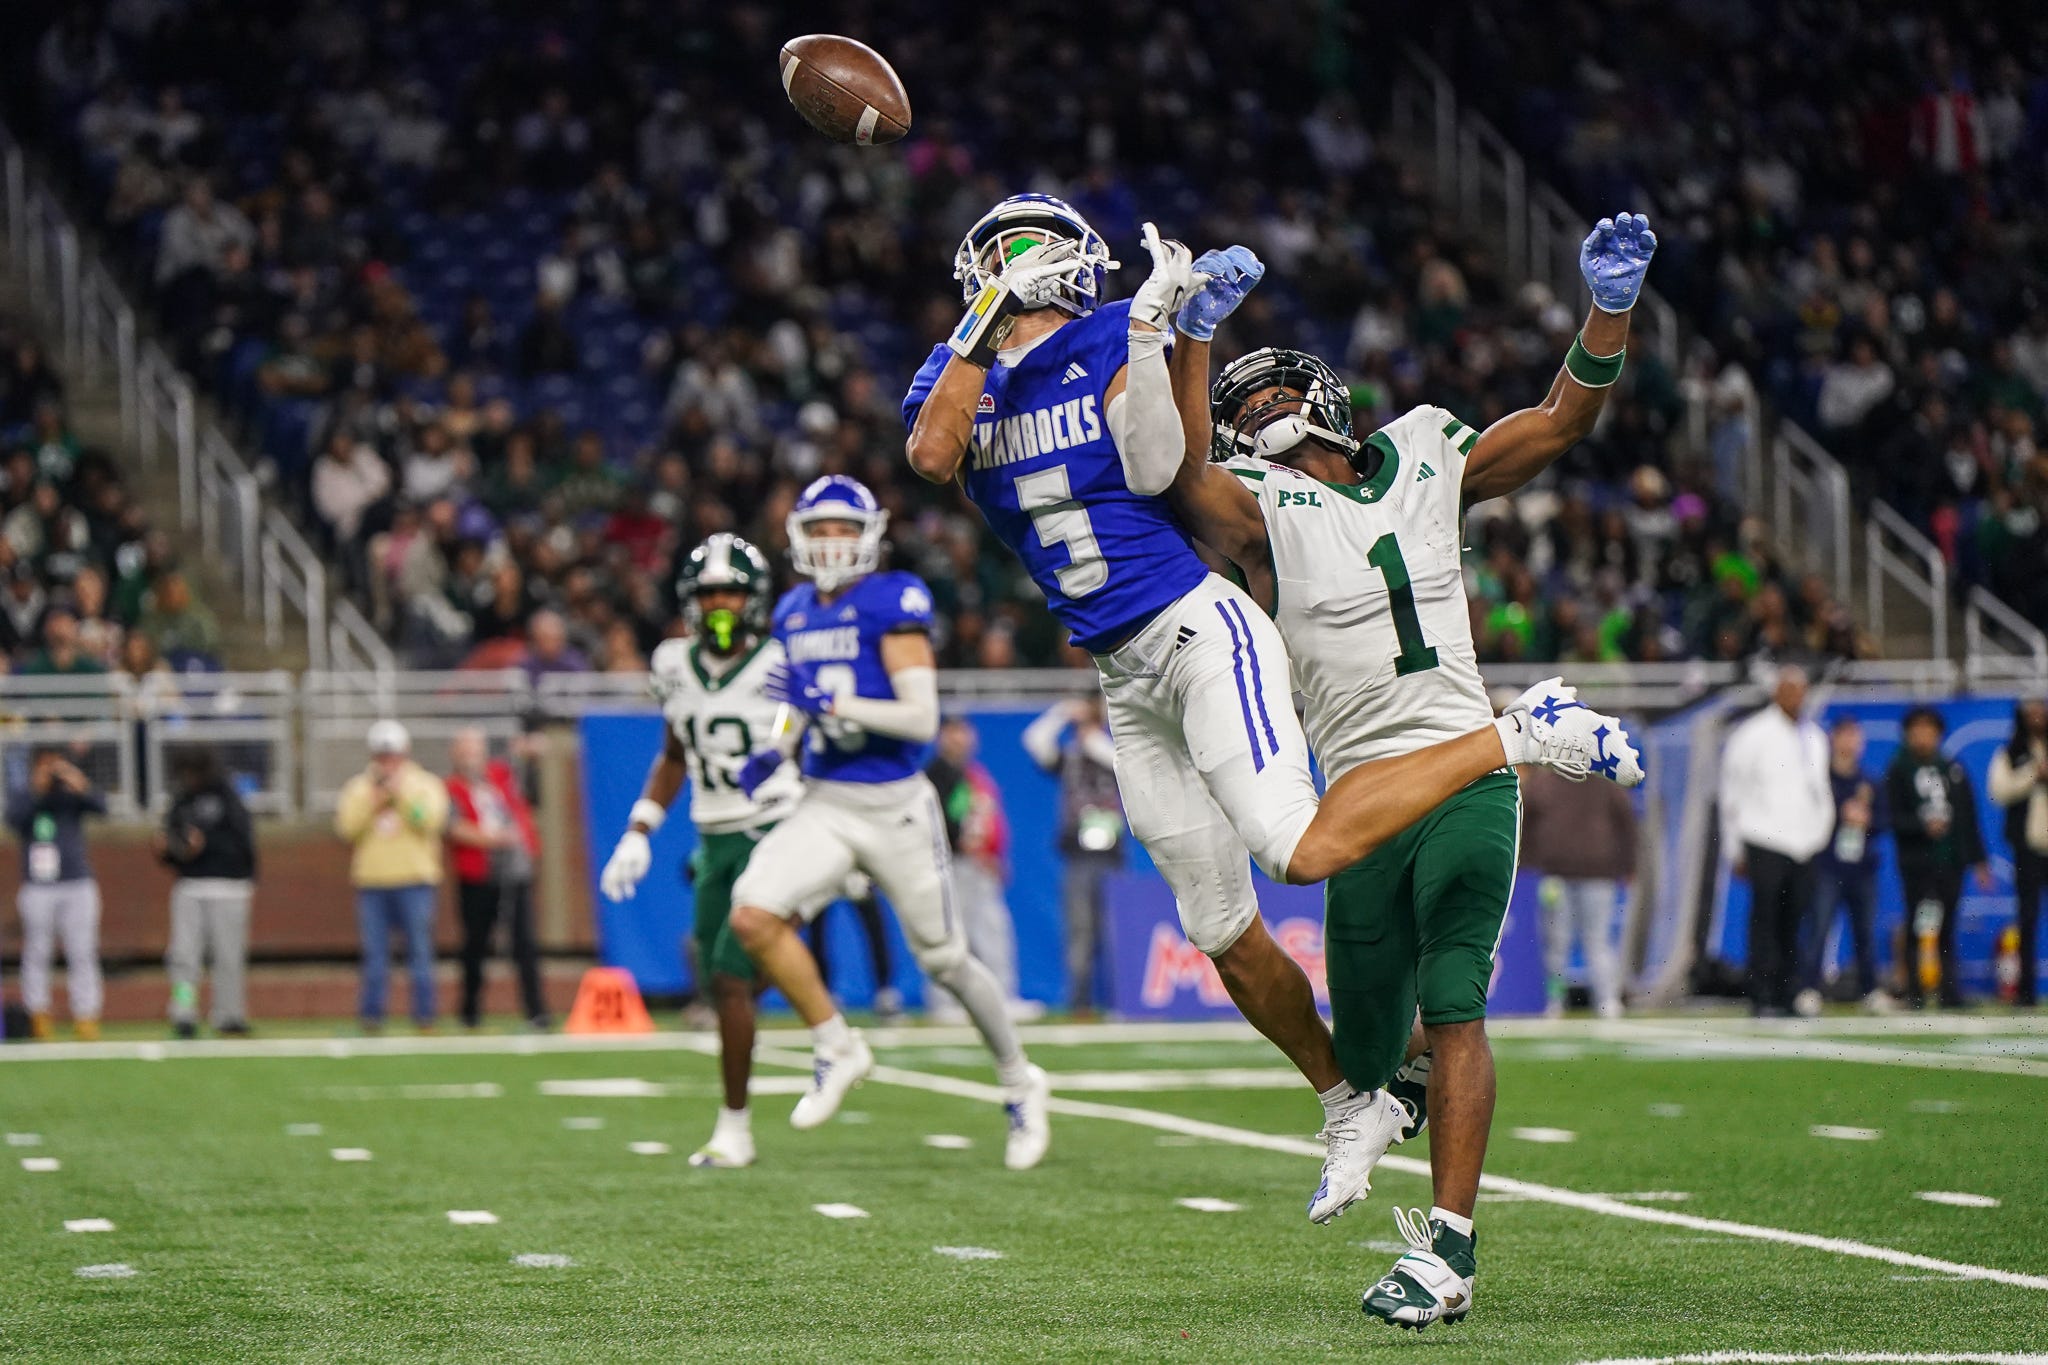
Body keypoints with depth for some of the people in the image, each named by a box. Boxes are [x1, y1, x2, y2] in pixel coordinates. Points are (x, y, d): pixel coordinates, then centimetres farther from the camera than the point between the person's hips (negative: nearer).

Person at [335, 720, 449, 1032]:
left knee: (420, 951, -3)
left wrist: (400, 794, -10)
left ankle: (424, 1014, 1)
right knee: (375, 953, -1)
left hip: (415, 880, -1)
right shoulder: (358, 787, 12)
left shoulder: (426, 785, 7)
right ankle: (371, 1015, 3)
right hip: (371, 880, 1)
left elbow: (429, 821, -9)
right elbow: (346, 827, -1)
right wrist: (373, 800, -9)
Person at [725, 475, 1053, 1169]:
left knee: (945, 959, 7)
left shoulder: (893, 603, -13)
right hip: (823, 806, 5)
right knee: (753, 916, -18)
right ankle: (838, 1049, 0)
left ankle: (1020, 1083, 30)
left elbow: (922, 719, -20)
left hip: (895, 808, -5)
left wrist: (831, 703, -27)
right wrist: (776, 749, 3)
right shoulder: (796, 612, 7)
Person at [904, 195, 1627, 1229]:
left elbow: (1153, 470, -14)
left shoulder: (1110, 343, -1)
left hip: (1196, 630, -6)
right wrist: (989, 316, -14)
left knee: (1301, 851, -26)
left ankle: (1513, 740, -10)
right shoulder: (955, 373, 10)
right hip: (1127, 684, 6)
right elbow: (933, 456, -13)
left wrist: (1153, 333, -19)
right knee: (1224, 936, 8)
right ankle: (1350, 1105, 24)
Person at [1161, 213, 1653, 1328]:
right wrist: (1193, 332, -27)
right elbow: (1182, 478, -18)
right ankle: (1399, 1074, 43)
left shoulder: (1425, 460, 13)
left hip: (1466, 782, 0)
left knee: (1453, 1004, -12)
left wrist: (1609, 310, 3)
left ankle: (1447, 1244, -10)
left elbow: (1560, 424, 17)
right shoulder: (1256, 509, 3)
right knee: (1367, 1046, 5)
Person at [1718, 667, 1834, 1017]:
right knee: (1765, 921, -9)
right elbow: (1732, 794, 2)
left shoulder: (1815, 738, 16)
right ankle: (1762, 998, -8)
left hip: (1804, 844, 5)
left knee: (1794, 922, 3)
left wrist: (1821, 835, 16)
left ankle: (1786, 995, 8)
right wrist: (1736, 850, 1)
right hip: (1765, 842, -5)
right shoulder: (1752, 735, 0)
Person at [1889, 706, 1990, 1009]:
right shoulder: (1899, 770, 3)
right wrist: (1923, 825, -18)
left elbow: (1968, 818, 15)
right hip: (1917, 862, -3)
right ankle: (1915, 992, -4)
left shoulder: (1953, 770, 14)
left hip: (1951, 861, 3)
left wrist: (1978, 861, 12)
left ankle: (1949, 992, 8)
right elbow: (1893, 817, -2)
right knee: (1918, 928, -6)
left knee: (1946, 928, 5)